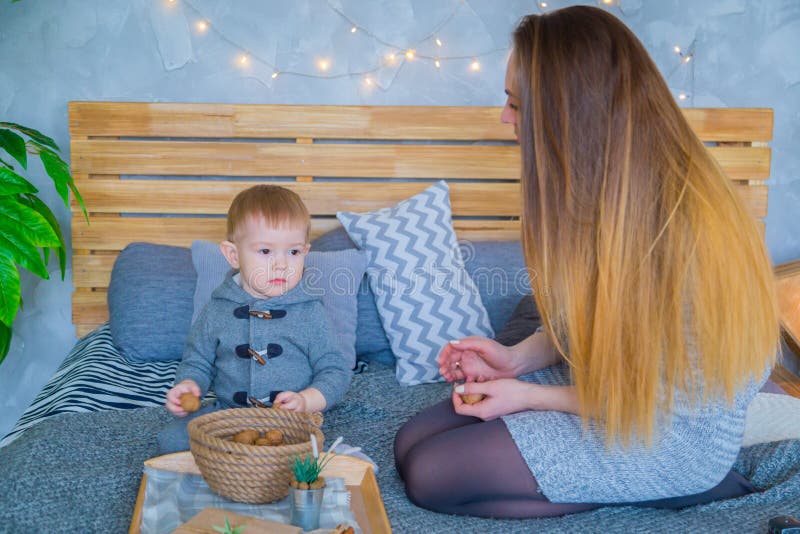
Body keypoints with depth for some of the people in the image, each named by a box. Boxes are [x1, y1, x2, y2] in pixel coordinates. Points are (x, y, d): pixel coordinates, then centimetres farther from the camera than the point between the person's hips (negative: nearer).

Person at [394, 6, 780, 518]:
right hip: (599, 385, 9)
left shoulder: (682, 231, -30)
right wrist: (518, 357, -5)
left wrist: (528, 396, -14)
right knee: (411, 442, 0)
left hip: (671, 436, -8)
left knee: (431, 475, -15)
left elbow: (666, 400, -20)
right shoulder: (604, 192, -3)